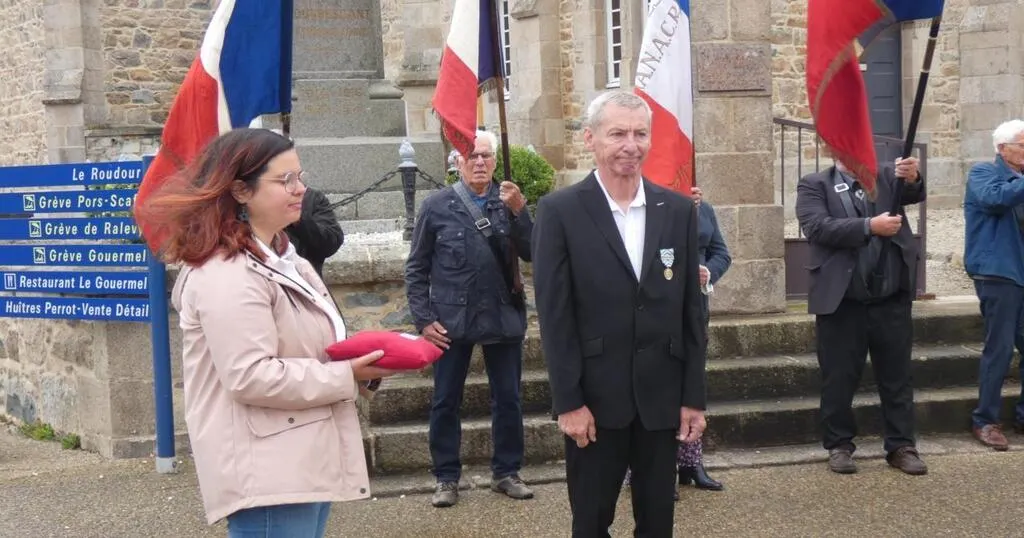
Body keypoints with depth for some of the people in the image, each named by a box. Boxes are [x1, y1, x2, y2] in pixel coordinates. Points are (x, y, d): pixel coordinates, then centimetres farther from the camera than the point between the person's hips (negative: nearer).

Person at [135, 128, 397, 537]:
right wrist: (347, 377, -17)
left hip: (302, 464, 10)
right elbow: (251, 377, -24)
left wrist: (360, 358, 5)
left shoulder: (280, 260, 17)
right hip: (267, 474, -10)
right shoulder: (226, 275, -17)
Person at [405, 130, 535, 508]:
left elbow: (530, 254, -8)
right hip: (451, 320, -1)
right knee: (445, 402, 6)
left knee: (508, 399, 9)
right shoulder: (437, 206, -2)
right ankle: (446, 478, 18)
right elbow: (416, 268, 1)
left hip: (503, 317, 2)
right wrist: (423, 319, -6)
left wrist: (519, 212, -19)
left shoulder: (509, 202, 2)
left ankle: (506, 473, 23)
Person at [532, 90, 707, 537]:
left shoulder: (678, 210, 5)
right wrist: (568, 401, -12)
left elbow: (691, 311, 5)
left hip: (662, 396, 3)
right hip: (595, 398, -3)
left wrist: (694, 397, 3)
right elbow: (554, 316, -8)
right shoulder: (560, 211, -6)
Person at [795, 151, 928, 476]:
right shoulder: (814, 186, 2)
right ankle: (839, 446, 18)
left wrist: (913, 178, -30)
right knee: (839, 379, 6)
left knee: (897, 376, 9)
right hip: (841, 300, -2)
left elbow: (913, 194, -7)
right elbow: (817, 227, -13)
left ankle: (901, 446, 18)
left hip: (891, 298, 3)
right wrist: (869, 227, -21)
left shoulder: (886, 177, 11)